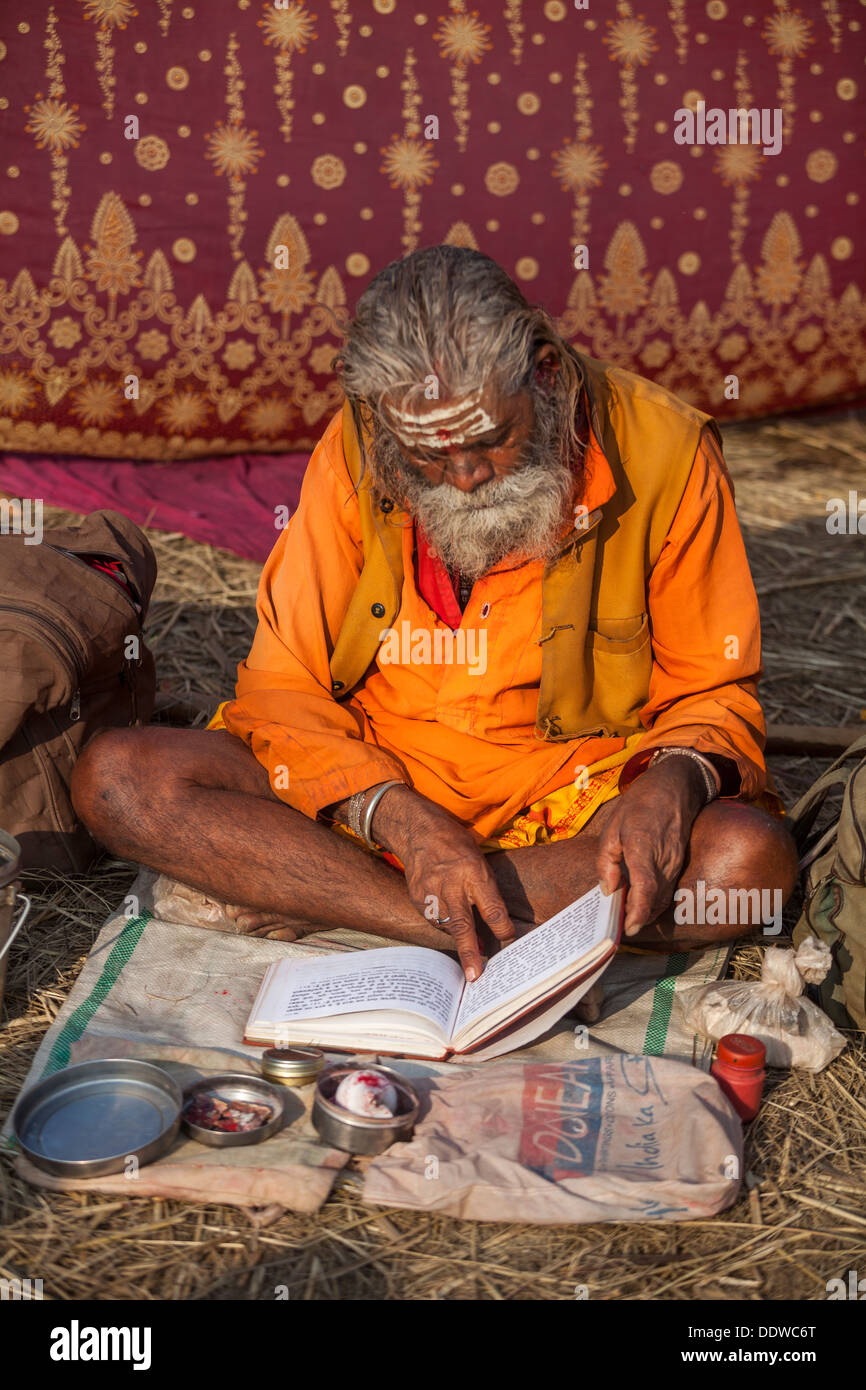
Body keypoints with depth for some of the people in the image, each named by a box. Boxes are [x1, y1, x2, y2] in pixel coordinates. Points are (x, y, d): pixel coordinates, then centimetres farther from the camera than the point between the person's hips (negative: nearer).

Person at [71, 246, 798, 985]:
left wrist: (673, 781, -25)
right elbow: (283, 690, -7)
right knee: (115, 776, -20)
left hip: (571, 807, 0)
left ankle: (327, 902, -22)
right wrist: (402, 821, -24)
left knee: (752, 856, -31)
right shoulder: (355, 448, -9)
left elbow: (715, 693, -2)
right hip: (368, 787, 1)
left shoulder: (662, 448, -11)